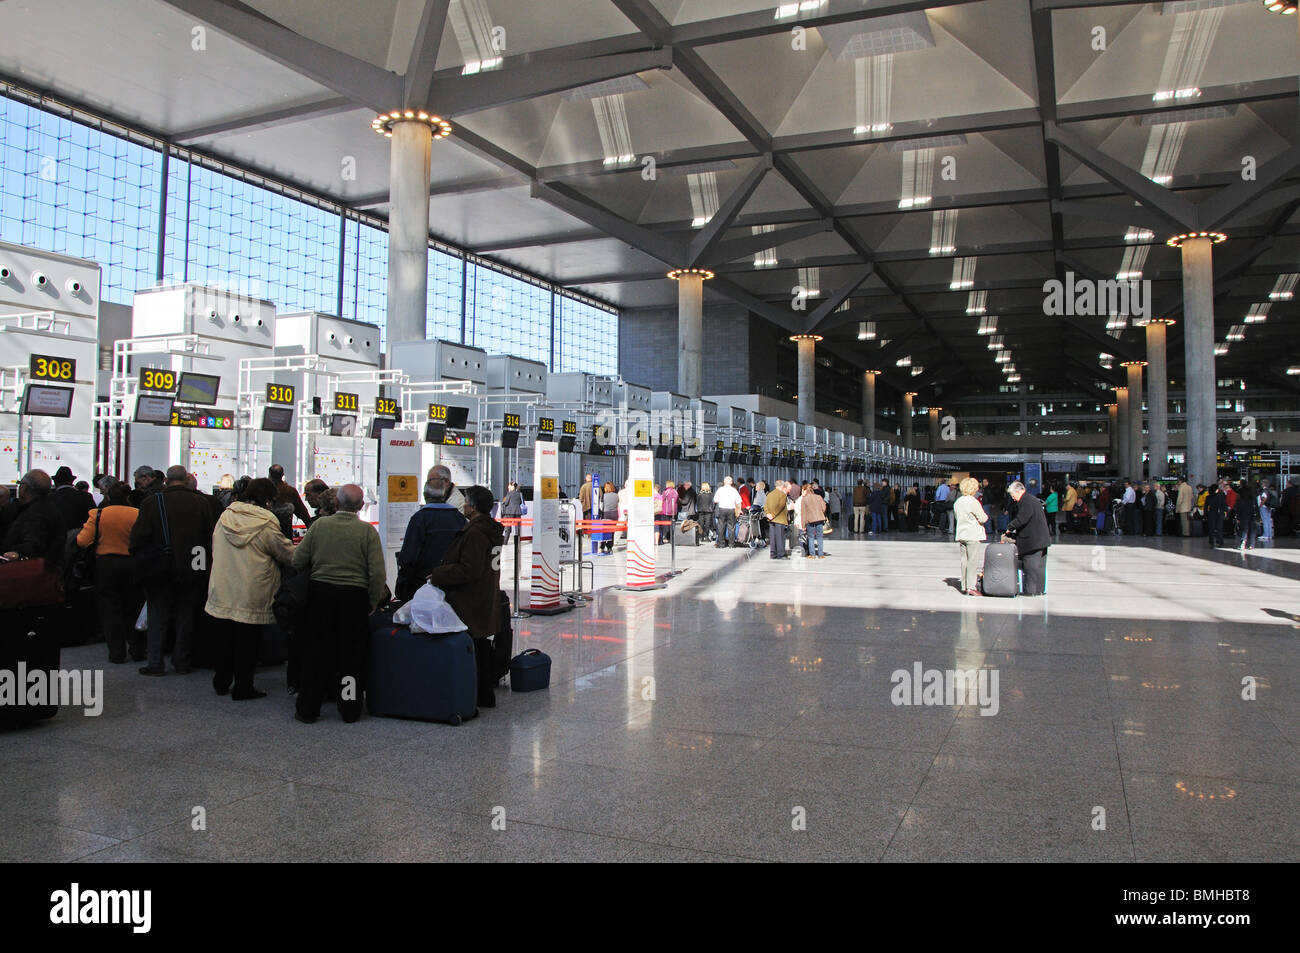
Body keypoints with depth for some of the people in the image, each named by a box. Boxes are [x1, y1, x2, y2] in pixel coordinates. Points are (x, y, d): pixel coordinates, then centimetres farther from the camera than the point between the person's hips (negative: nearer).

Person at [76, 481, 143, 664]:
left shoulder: (98, 514, -7)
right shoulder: (137, 514, -8)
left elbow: (83, 541, -9)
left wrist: (78, 534, 12)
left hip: (105, 565, -1)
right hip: (131, 565, 1)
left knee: (110, 609, 8)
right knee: (133, 608, 12)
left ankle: (117, 653, 8)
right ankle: (138, 650, 16)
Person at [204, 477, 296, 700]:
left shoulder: (225, 516, 4)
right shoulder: (266, 523, -14)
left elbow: (215, 548, 16)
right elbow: (288, 555, -6)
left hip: (222, 590, 6)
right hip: (251, 594, -5)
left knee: (224, 638, 18)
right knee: (247, 640, 5)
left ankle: (221, 682, 30)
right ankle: (242, 688, 13)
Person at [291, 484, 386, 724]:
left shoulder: (319, 524, -4)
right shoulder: (367, 530, -9)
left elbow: (297, 561, -2)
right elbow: (378, 573, -14)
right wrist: (372, 602, -1)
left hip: (320, 591, 2)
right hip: (354, 596, -1)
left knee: (315, 651, 11)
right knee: (351, 653, 9)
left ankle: (307, 709, 19)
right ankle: (350, 709, 16)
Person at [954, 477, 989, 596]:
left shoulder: (957, 502, 7)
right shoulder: (973, 502, -15)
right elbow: (983, 519, -10)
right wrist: (985, 515, 10)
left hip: (961, 535, 7)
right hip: (973, 535, -7)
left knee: (964, 560, 10)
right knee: (973, 561, -4)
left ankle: (964, 586, 13)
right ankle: (971, 587, -6)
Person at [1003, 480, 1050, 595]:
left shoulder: (1025, 501, -14)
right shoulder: (1033, 499, 18)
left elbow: (1021, 519, -22)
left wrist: (1010, 527, -7)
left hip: (1032, 541, -10)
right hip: (1041, 539, 10)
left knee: (1031, 565, -4)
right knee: (1039, 565, 13)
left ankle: (1031, 590, 0)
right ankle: (1040, 589, 18)